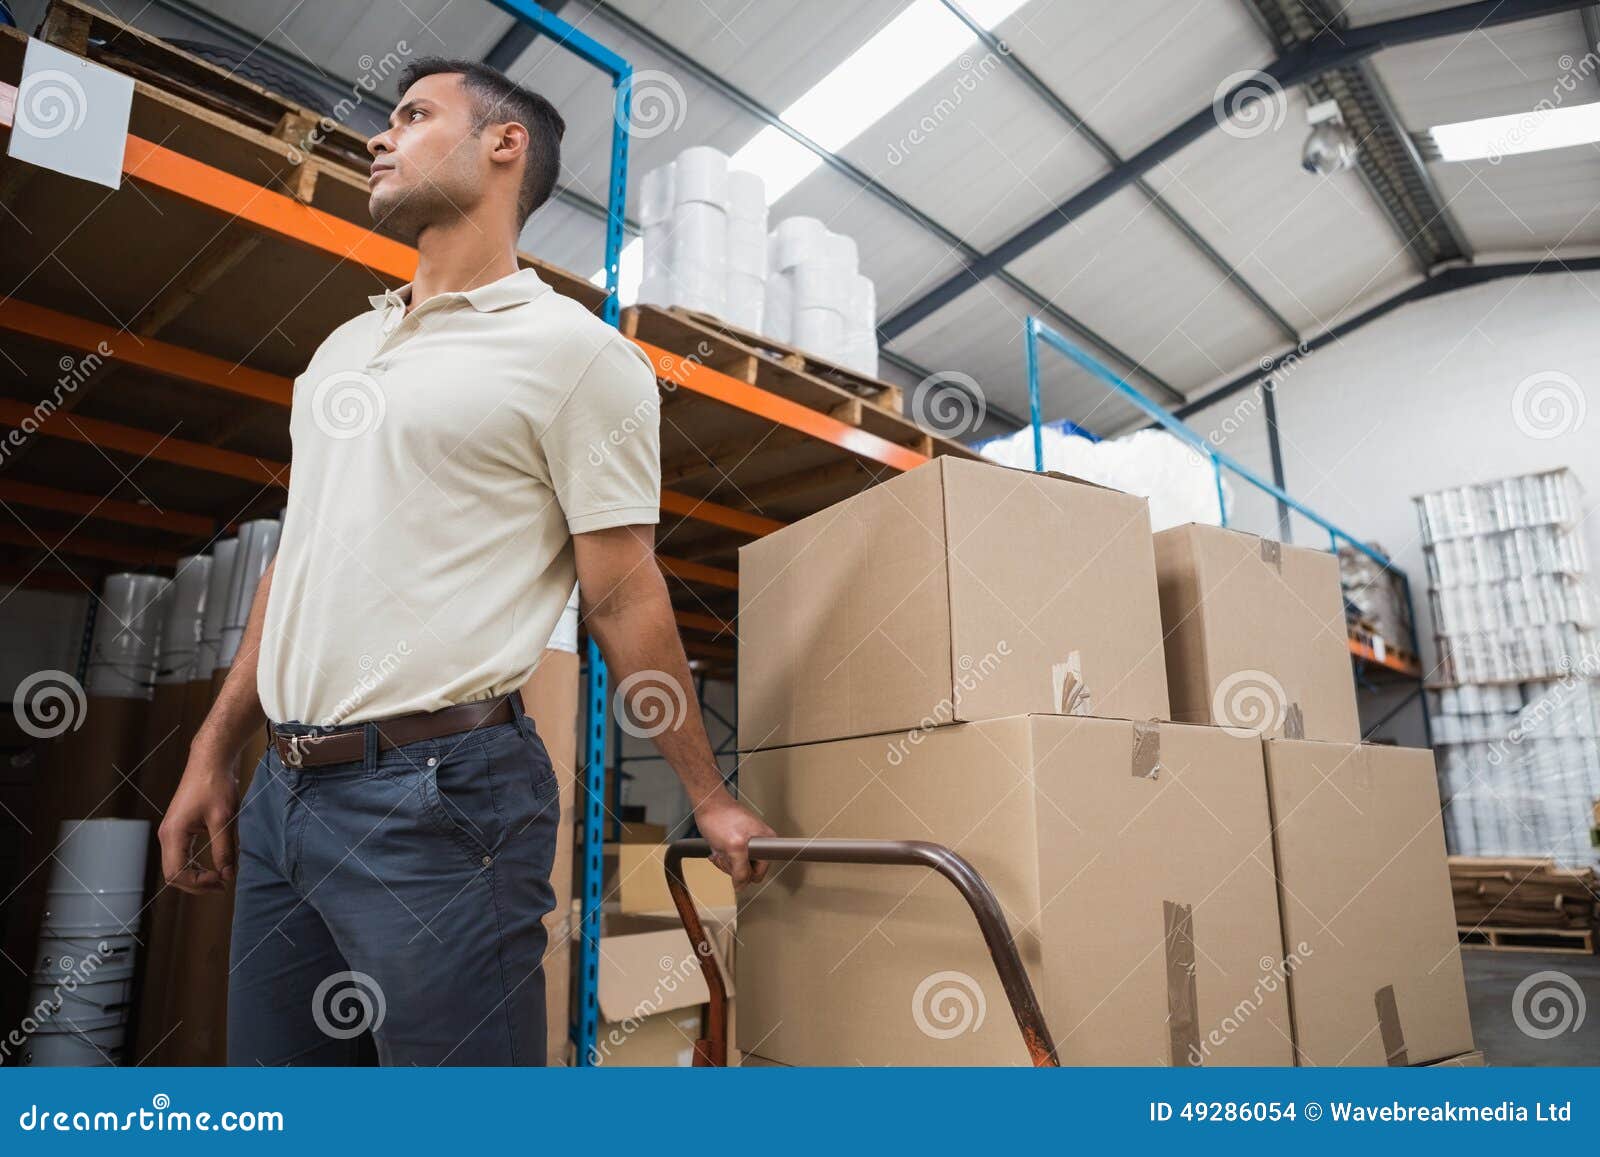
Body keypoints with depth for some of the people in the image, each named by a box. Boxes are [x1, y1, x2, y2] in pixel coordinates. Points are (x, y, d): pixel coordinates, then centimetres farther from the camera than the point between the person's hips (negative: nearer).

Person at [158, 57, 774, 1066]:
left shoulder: (574, 350, -6)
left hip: (436, 793, -7)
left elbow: (625, 600, -7)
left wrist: (709, 800, -6)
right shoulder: (343, 348, 16)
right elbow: (296, 562, 18)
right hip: (281, 790, 8)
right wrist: (213, 755, 16)